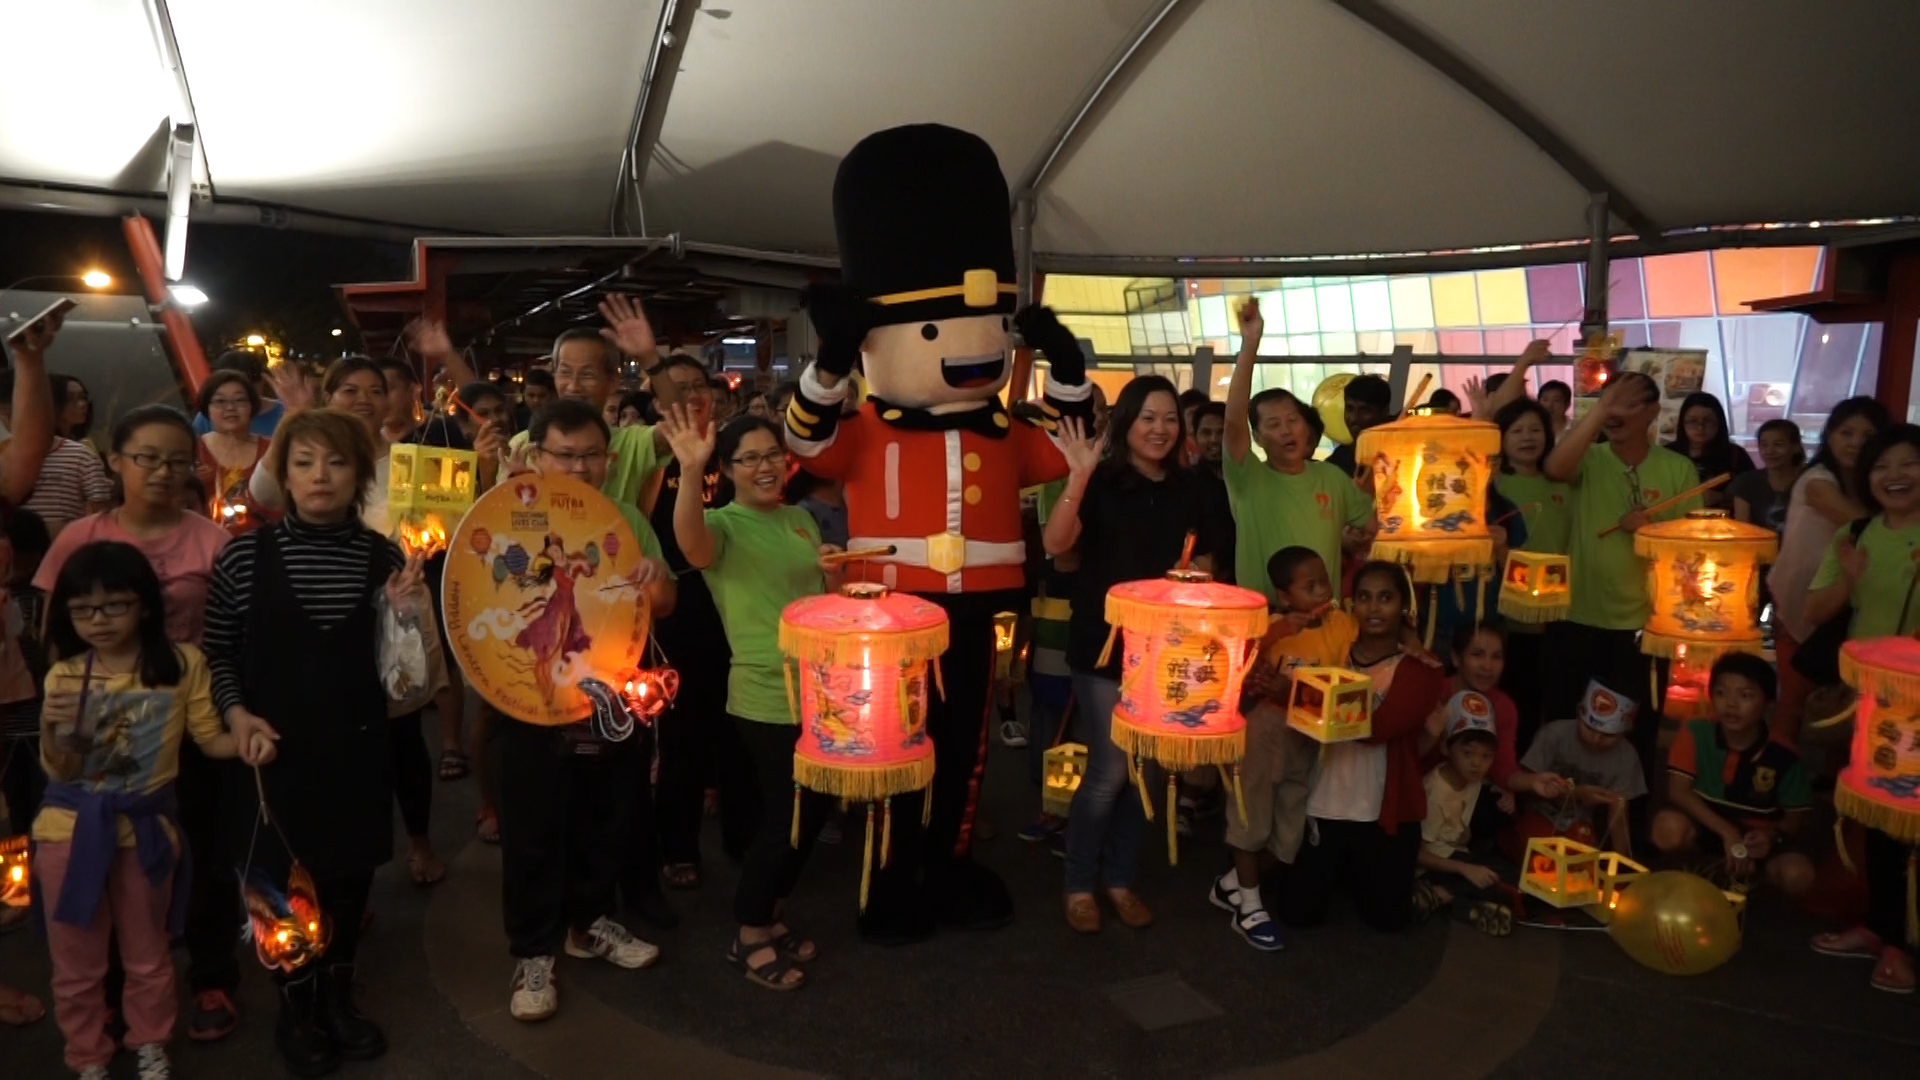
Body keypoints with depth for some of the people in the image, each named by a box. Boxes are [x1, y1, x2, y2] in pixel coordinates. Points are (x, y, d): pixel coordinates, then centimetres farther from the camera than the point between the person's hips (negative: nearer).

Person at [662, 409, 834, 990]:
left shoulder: (800, 518, 11)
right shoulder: (722, 525, -9)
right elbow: (692, 542, -36)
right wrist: (689, 473, -50)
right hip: (766, 696, -7)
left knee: (814, 807, 14)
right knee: (788, 813, -2)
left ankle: (772, 917, 33)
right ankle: (749, 936, 18)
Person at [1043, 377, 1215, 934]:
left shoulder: (1188, 490, 6)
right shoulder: (1102, 483, -9)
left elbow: (1204, 562, 16)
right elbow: (1056, 543, -25)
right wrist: (1079, 476, -35)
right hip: (1105, 644, -5)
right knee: (1110, 770, -4)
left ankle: (1120, 878, 27)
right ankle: (1079, 884, 14)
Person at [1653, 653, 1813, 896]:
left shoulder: (1783, 756, -11)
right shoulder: (1695, 734, -14)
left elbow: (1795, 816, 0)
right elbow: (1677, 791, -20)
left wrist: (1773, 837, -23)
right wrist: (1727, 832, -29)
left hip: (1755, 841, 1)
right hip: (1703, 832, -1)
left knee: (1798, 874, -29)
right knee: (1669, 826, -34)